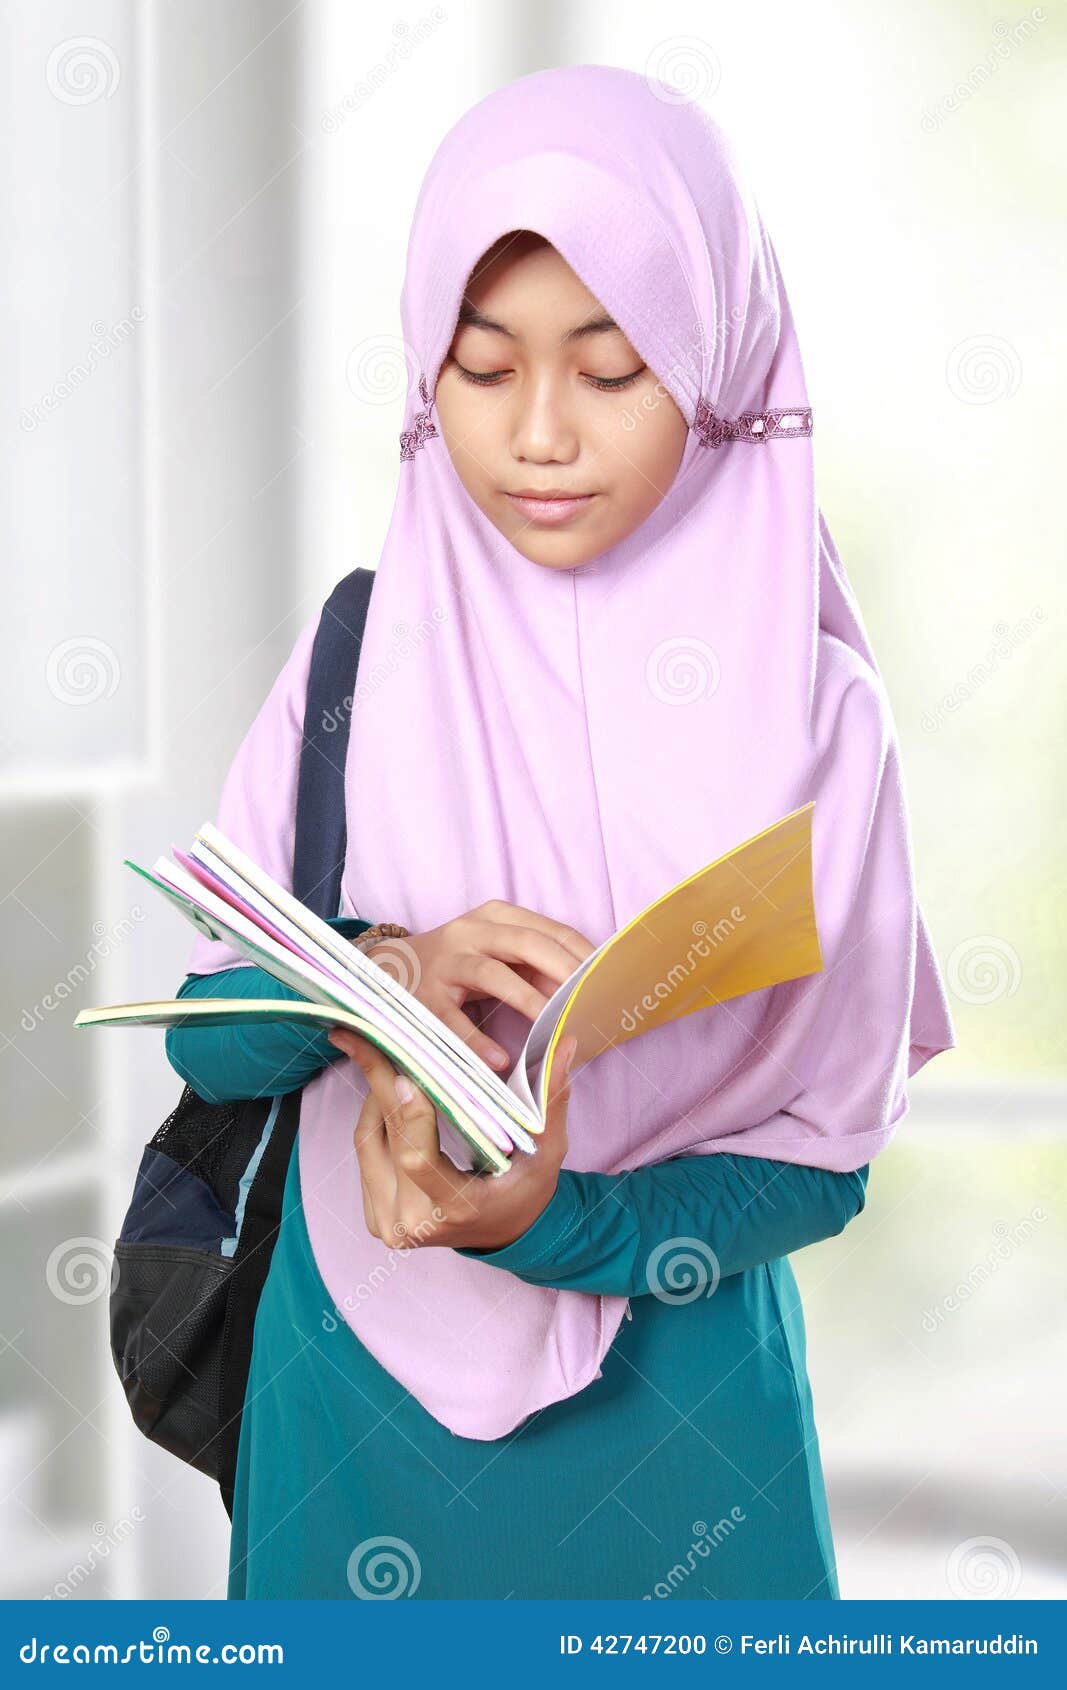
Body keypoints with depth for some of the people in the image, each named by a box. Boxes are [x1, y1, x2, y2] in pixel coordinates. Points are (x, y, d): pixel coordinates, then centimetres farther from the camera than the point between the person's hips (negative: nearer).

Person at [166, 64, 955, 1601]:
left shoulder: (807, 709, -11)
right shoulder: (360, 661, -6)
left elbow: (827, 1155, -8)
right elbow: (205, 1031, -3)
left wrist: (553, 1225, -24)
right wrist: (383, 972, -23)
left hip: (680, 1414, -1)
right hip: (366, 1385, 1)